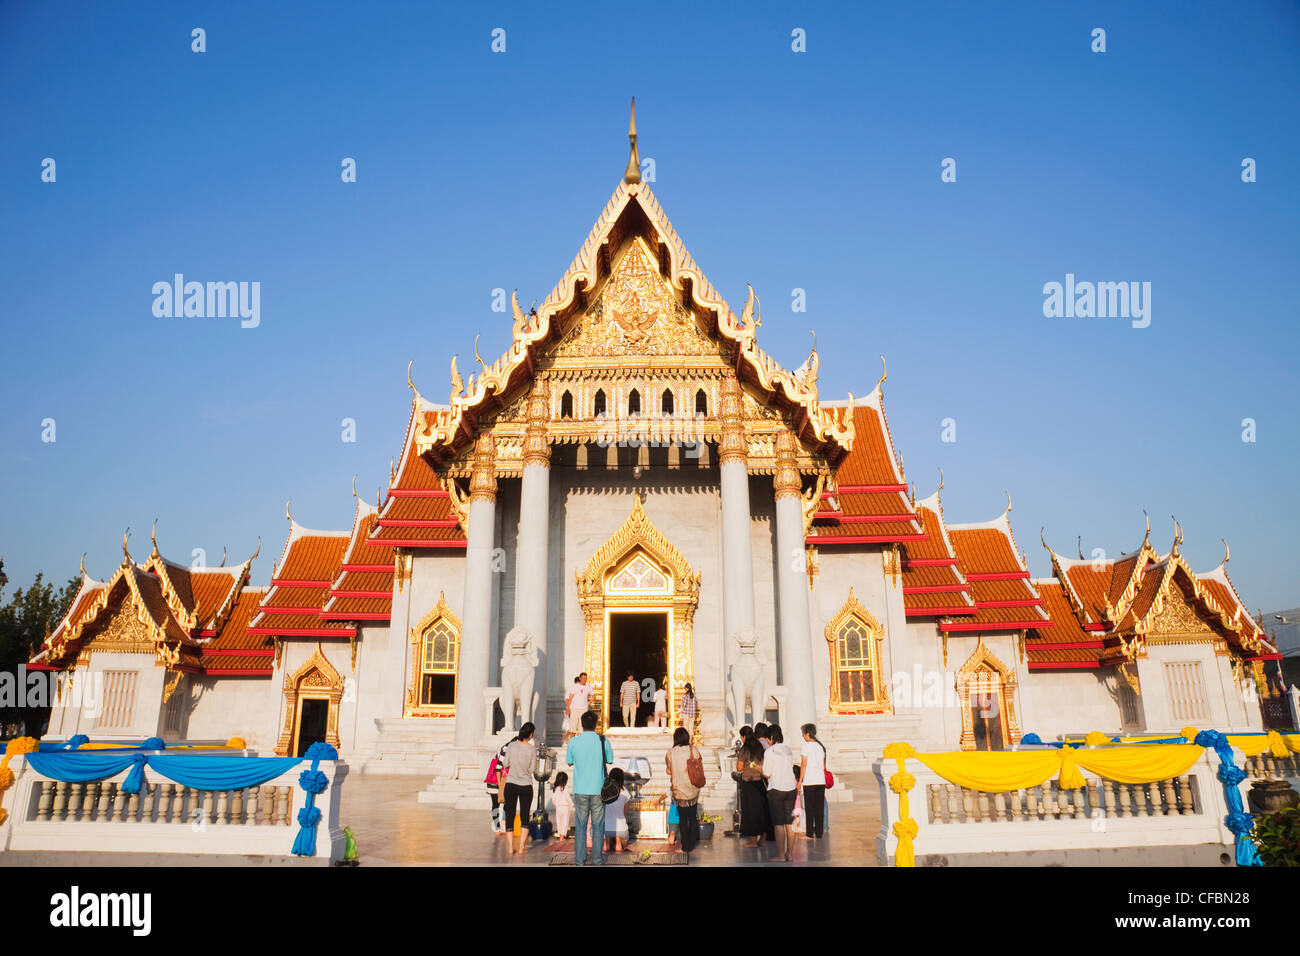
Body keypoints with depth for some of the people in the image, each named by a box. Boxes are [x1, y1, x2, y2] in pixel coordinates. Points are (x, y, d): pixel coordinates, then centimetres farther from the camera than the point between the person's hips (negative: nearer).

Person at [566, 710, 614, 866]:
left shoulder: (573, 742, -5)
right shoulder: (603, 740, -6)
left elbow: (569, 762, 9)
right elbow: (610, 760, 8)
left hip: (580, 790, 1)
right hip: (598, 789, -1)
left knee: (581, 825, 10)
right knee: (598, 825, 8)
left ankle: (579, 858, 12)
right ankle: (597, 859, 11)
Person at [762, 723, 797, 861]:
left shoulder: (770, 751, -10)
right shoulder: (789, 749, 7)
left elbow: (767, 774, -10)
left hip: (776, 790, -5)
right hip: (791, 788, 5)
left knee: (779, 824, -1)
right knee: (789, 824, 11)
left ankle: (781, 855, 1)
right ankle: (790, 854, 17)